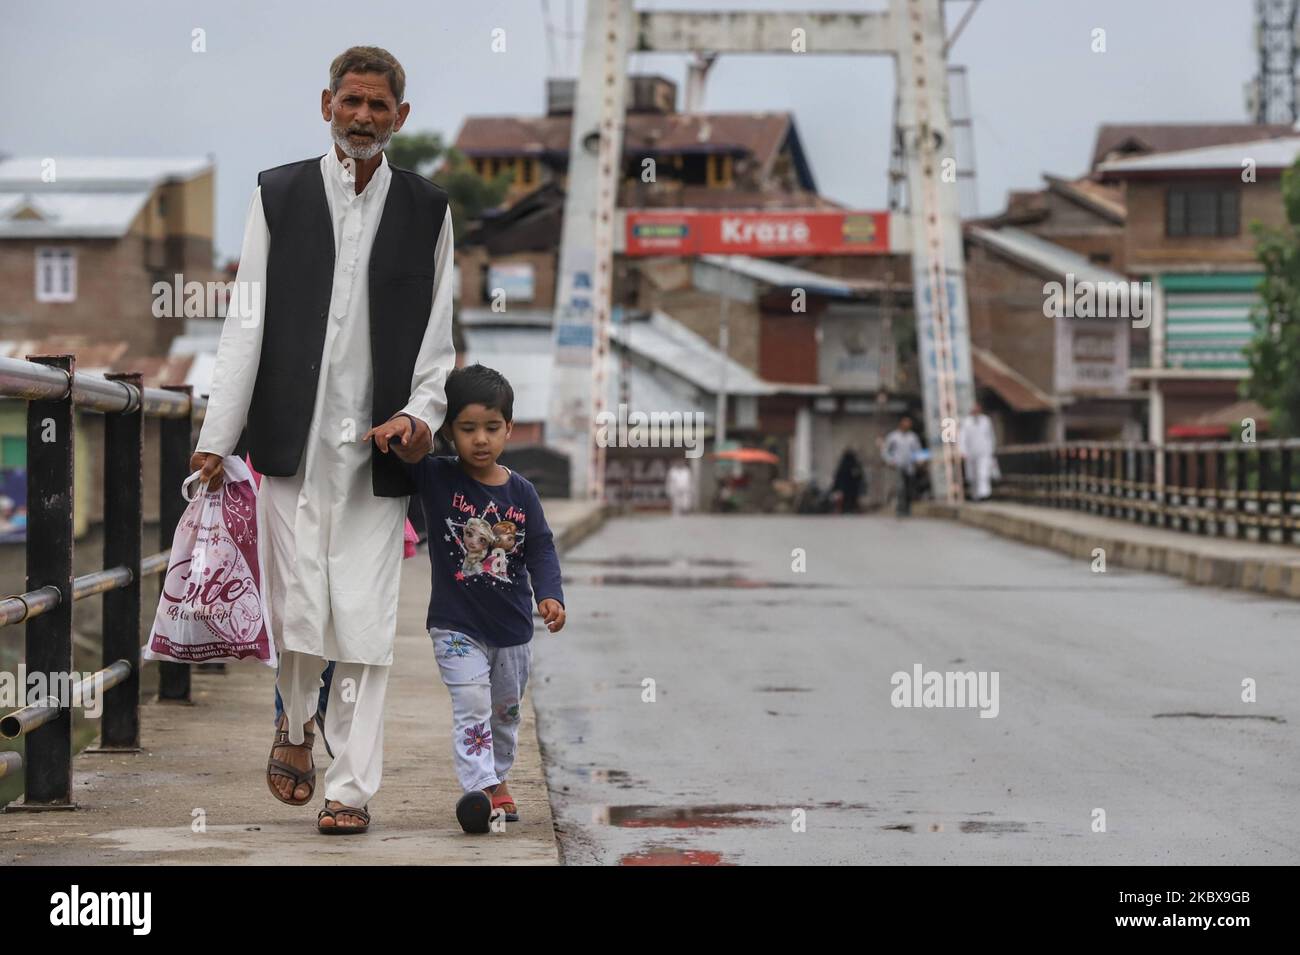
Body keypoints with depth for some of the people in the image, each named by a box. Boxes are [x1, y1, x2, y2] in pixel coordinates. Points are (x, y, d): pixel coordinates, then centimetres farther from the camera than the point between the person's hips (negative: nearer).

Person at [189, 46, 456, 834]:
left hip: (379, 449, 0)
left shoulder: (428, 209, 8)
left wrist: (422, 414, -9)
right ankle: (297, 725, 31)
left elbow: (436, 333, 8)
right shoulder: (277, 196, 7)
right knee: (298, 607, 1)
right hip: (292, 442, 0)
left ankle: (353, 786, 5)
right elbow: (247, 321, 4)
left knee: (364, 621, -3)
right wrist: (217, 436, -1)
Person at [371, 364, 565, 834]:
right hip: (456, 626, -4)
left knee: (506, 711, 19)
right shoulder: (436, 478, -10)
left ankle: (497, 778, 39)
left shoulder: (521, 492, -3)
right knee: (471, 707, -17)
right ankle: (480, 788, -21)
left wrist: (549, 595, -17)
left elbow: (540, 549, -1)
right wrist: (397, 427, -42)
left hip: (512, 627, 4)